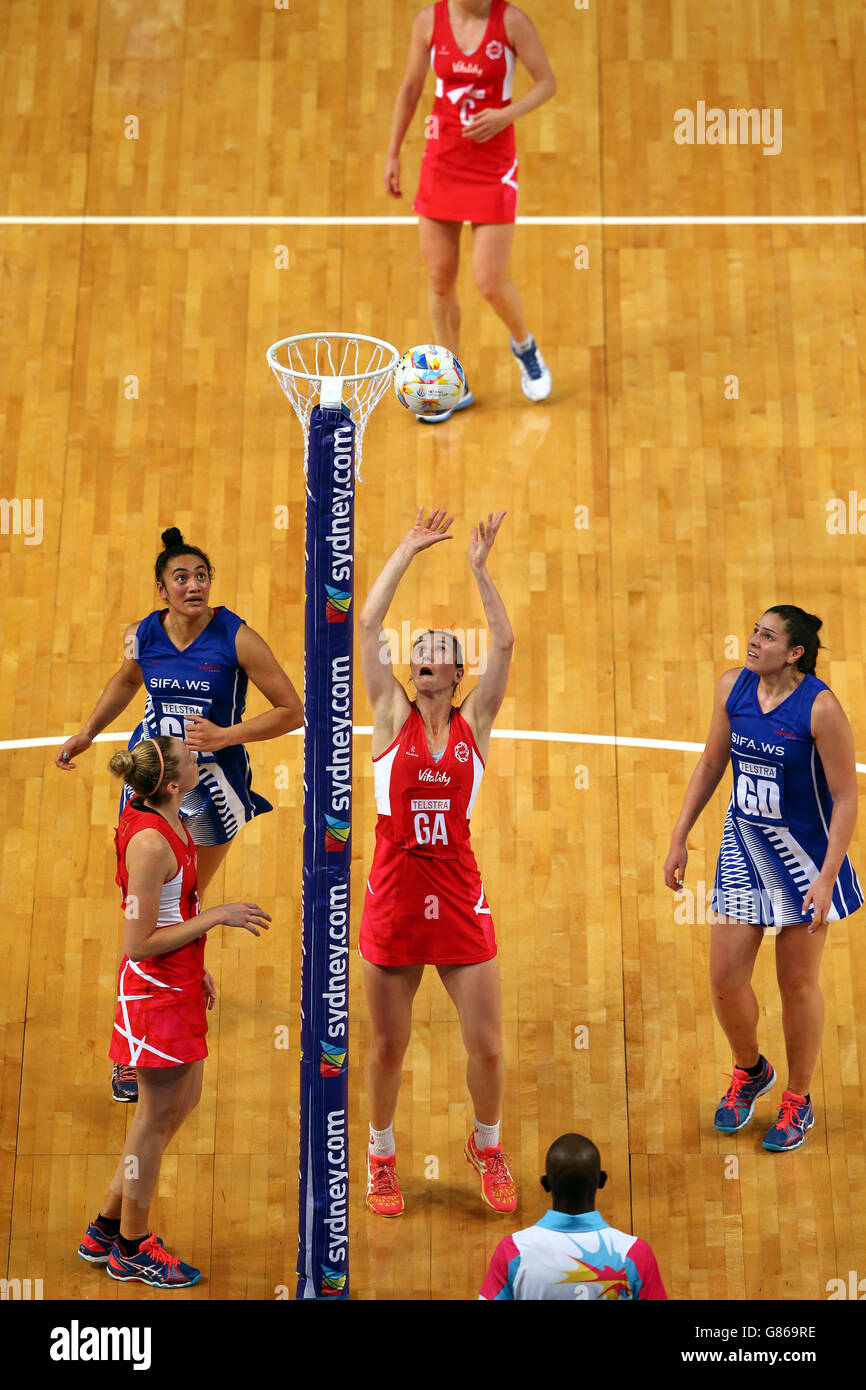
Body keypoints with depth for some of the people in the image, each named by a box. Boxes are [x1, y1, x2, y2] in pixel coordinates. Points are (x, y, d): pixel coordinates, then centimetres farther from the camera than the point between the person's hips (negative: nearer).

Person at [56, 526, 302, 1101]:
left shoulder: (237, 638, -15)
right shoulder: (142, 635, -5)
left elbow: (292, 711, -12)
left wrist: (224, 736, -20)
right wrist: (87, 734, 24)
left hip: (211, 783, -2)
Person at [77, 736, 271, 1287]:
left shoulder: (164, 820, 5)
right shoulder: (150, 843, -25)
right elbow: (139, 944, -23)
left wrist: (195, 969, 19)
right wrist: (216, 916, -20)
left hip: (177, 983, 10)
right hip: (157, 991, -10)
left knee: (184, 1099, 20)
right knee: (157, 1118, 5)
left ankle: (107, 1228, 33)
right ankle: (131, 1251, 25)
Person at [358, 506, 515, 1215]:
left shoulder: (474, 722, 4)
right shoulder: (392, 715, 2)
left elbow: (505, 643, -4)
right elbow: (368, 623, -3)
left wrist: (479, 566, -6)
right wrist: (408, 550, -1)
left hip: (460, 899, 1)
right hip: (394, 895, -1)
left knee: (487, 1045, 5)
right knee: (388, 1045, 10)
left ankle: (487, 1145, 33)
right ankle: (382, 1155, 34)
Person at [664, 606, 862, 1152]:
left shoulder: (821, 708, -19)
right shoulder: (733, 687, -3)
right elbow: (712, 764, 9)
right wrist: (680, 837, 8)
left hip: (805, 855, -4)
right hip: (744, 846, 5)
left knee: (797, 985, 8)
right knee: (725, 978, 5)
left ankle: (799, 1100, 31)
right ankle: (751, 1071, 36)